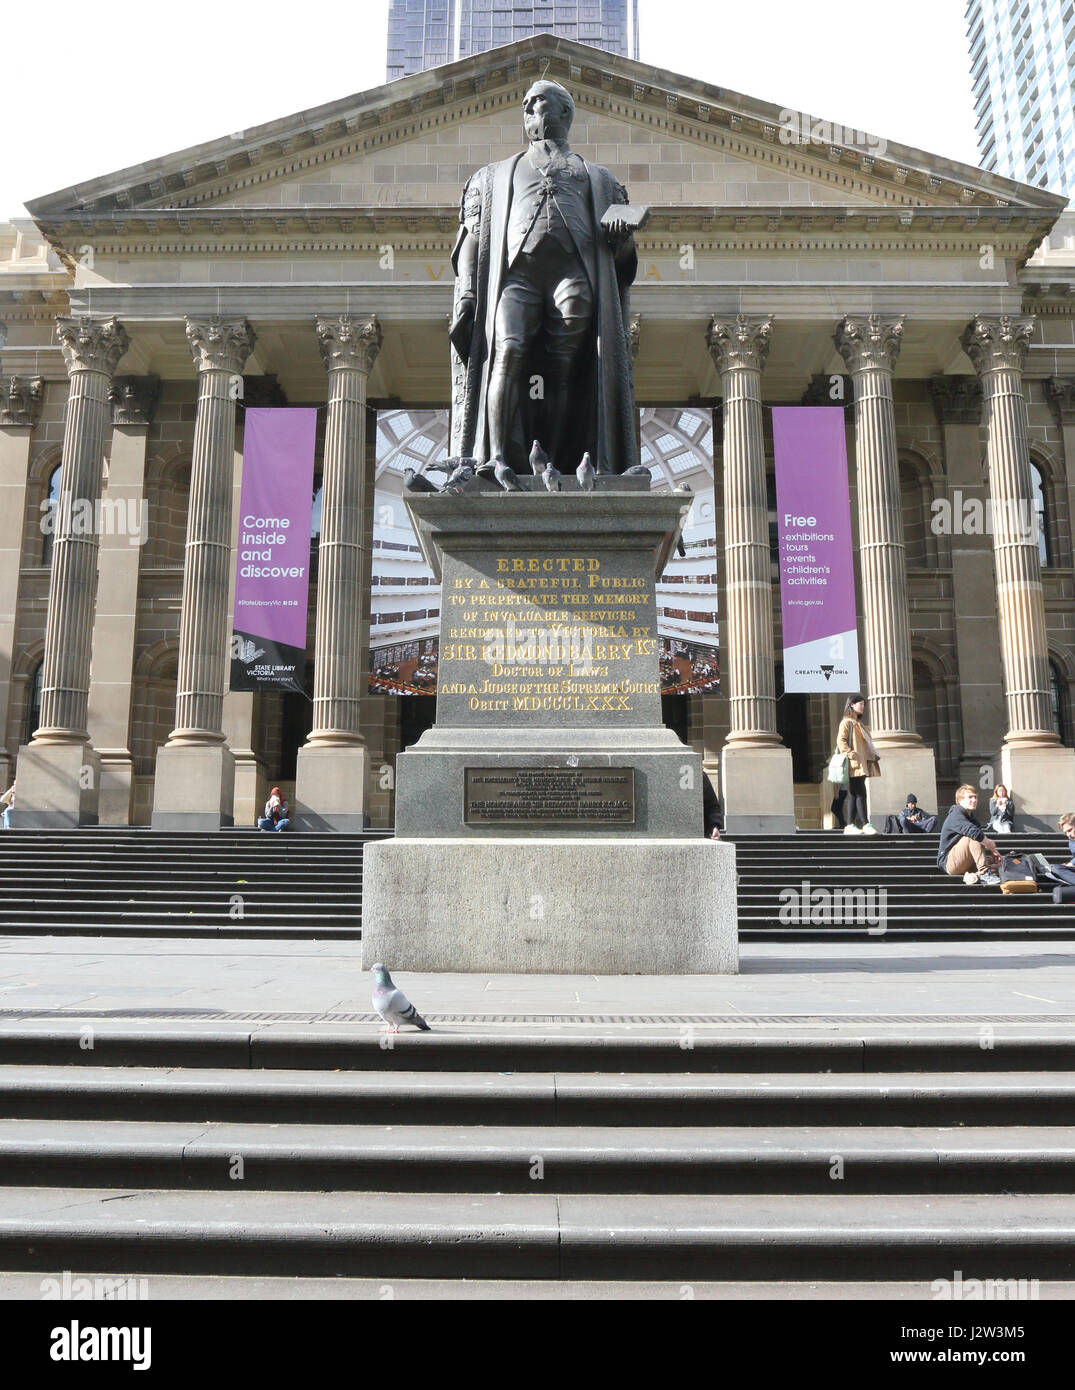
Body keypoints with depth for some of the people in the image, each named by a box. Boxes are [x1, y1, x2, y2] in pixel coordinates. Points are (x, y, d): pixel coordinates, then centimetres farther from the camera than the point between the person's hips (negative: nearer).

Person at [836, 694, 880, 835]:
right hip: (854, 765, -9)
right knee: (860, 793, -11)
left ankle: (850, 826, 6)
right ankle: (865, 824, -11)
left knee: (854, 795, 6)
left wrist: (874, 756, 19)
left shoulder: (858, 723, 25)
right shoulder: (847, 722, -3)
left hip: (862, 764, 9)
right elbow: (841, 740, -13)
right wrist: (851, 754, -21)